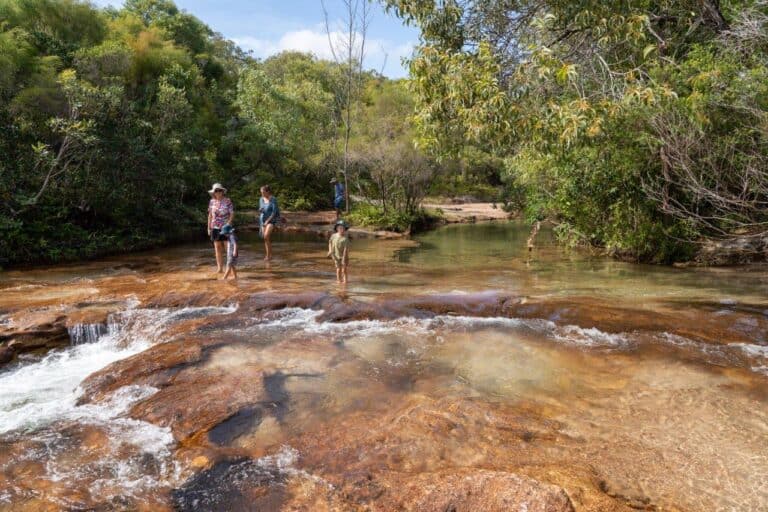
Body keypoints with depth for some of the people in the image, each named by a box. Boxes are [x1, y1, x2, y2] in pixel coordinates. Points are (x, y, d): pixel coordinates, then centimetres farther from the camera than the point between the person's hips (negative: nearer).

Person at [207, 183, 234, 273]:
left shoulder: (227, 201, -6)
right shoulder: (212, 201, 7)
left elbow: (232, 214, -7)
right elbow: (210, 215, 12)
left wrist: (228, 224, -19)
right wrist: (209, 228, 11)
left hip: (226, 227, -4)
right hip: (215, 228, 4)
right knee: (217, 248, 6)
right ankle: (219, 268, 11)